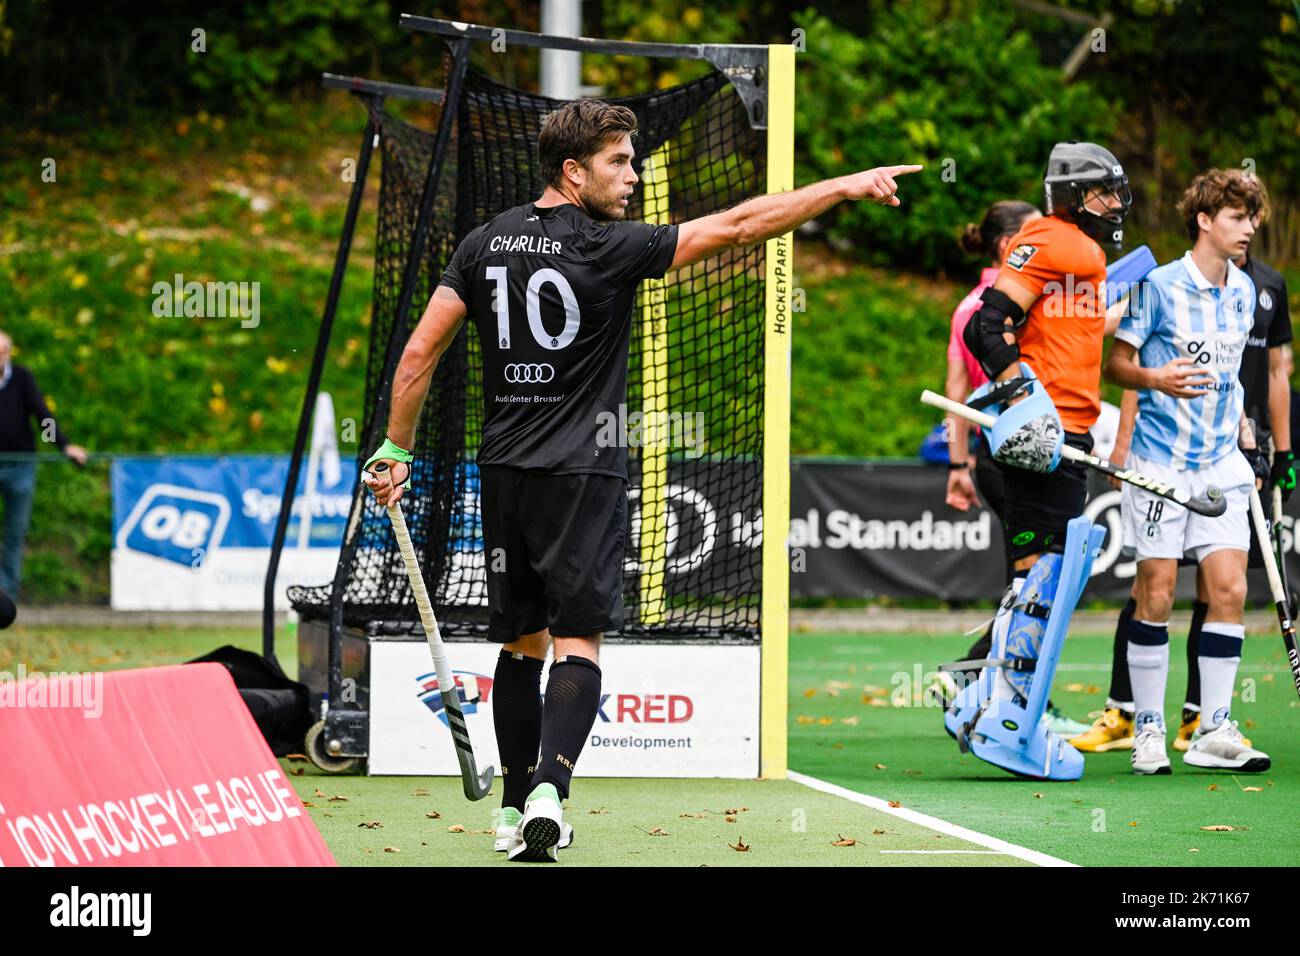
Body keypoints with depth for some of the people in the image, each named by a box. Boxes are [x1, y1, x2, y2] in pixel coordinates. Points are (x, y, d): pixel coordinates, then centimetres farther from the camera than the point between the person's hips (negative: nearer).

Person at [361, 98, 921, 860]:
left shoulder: (487, 244, 5)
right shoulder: (608, 249, -10)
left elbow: (421, 352, 4)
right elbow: (736, 226, -11)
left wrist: (396, 450, 12)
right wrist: (846, 187, -9)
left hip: (504, 474, 5)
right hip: (582, 475, -5)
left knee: (522, 641, 14)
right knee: (577, 640, -5)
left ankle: (516, 812, 16)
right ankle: (548, 788, -24)